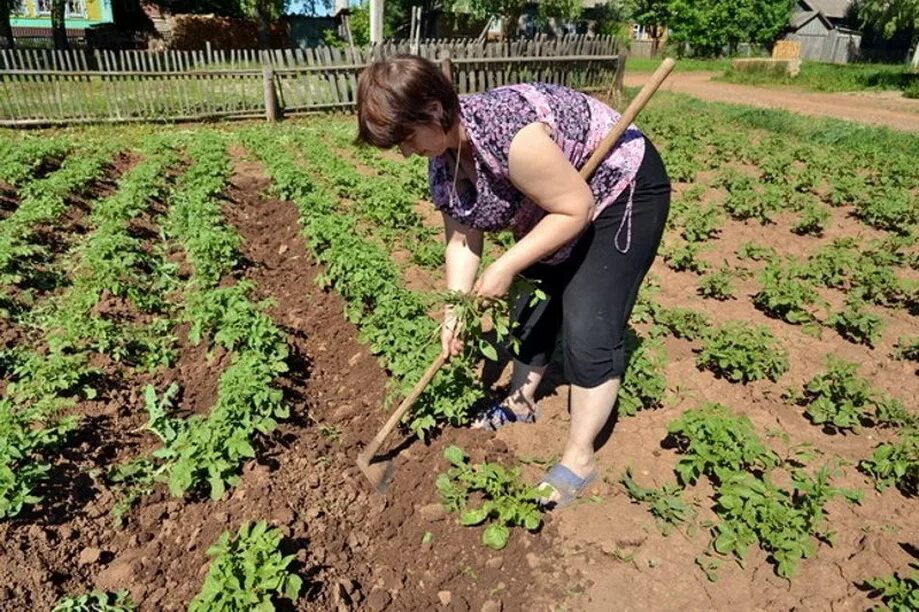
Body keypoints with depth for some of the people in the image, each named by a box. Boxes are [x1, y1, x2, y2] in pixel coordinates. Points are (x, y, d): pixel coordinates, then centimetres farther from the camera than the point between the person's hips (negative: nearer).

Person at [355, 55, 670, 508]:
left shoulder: (508, 134, -37)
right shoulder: (443, 156, -10)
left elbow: (576, 209, -29)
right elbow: (462, 238, -6)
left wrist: (505, 267, -27)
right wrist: (455, 309, -15)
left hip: (624, 188, -8)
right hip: (556, 205, 8)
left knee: (589, 329, -11)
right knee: (532, 301, 14)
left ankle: (579, 460, 5)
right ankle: (520, 404, 35)